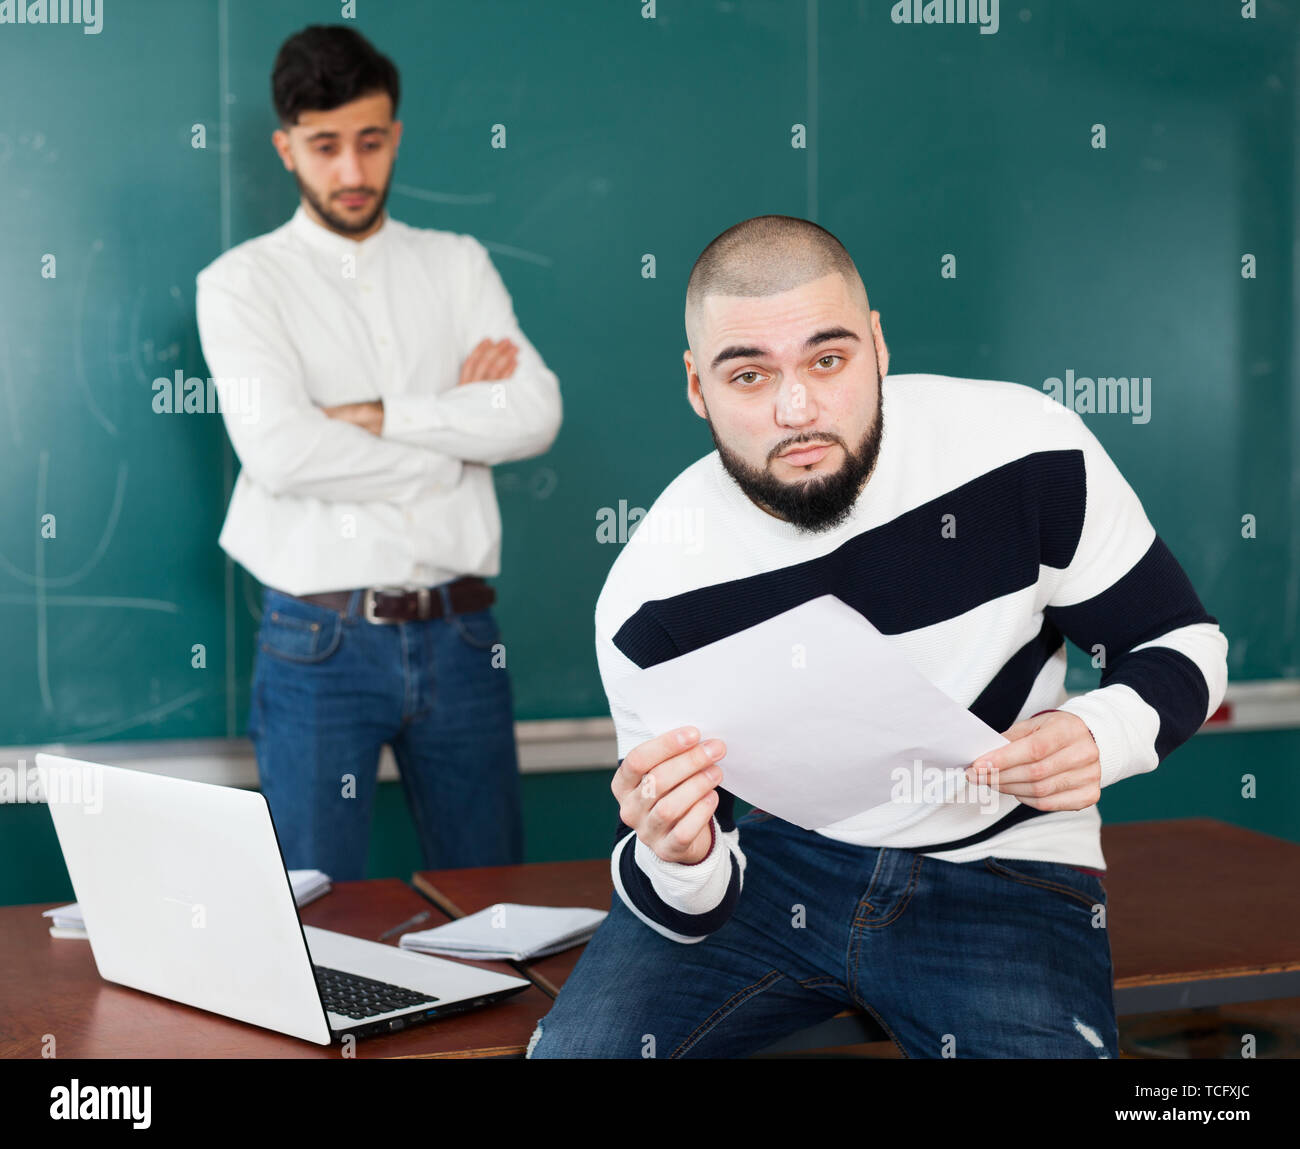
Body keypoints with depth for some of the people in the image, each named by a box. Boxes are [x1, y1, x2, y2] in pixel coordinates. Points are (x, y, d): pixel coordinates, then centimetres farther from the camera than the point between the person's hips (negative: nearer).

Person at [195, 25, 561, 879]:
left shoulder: (459, 265, 11)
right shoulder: (242, 282, 1)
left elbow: (536, 416, -4)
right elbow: (279, 452, -15)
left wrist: (379, 415, -11)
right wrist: (458, 433, -6)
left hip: (458, 635, 3)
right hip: (320, 641, -2)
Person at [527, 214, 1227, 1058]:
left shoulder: (1024, 451, -15)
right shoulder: (650, 599, -14)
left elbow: (1184, 643, -1)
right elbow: (692, 912, -7)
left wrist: (1105, 735, -24)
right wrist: (677, 860, -33)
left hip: (999, 871, 0)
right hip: (777, 863, 1)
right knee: (574, 1047, -18)